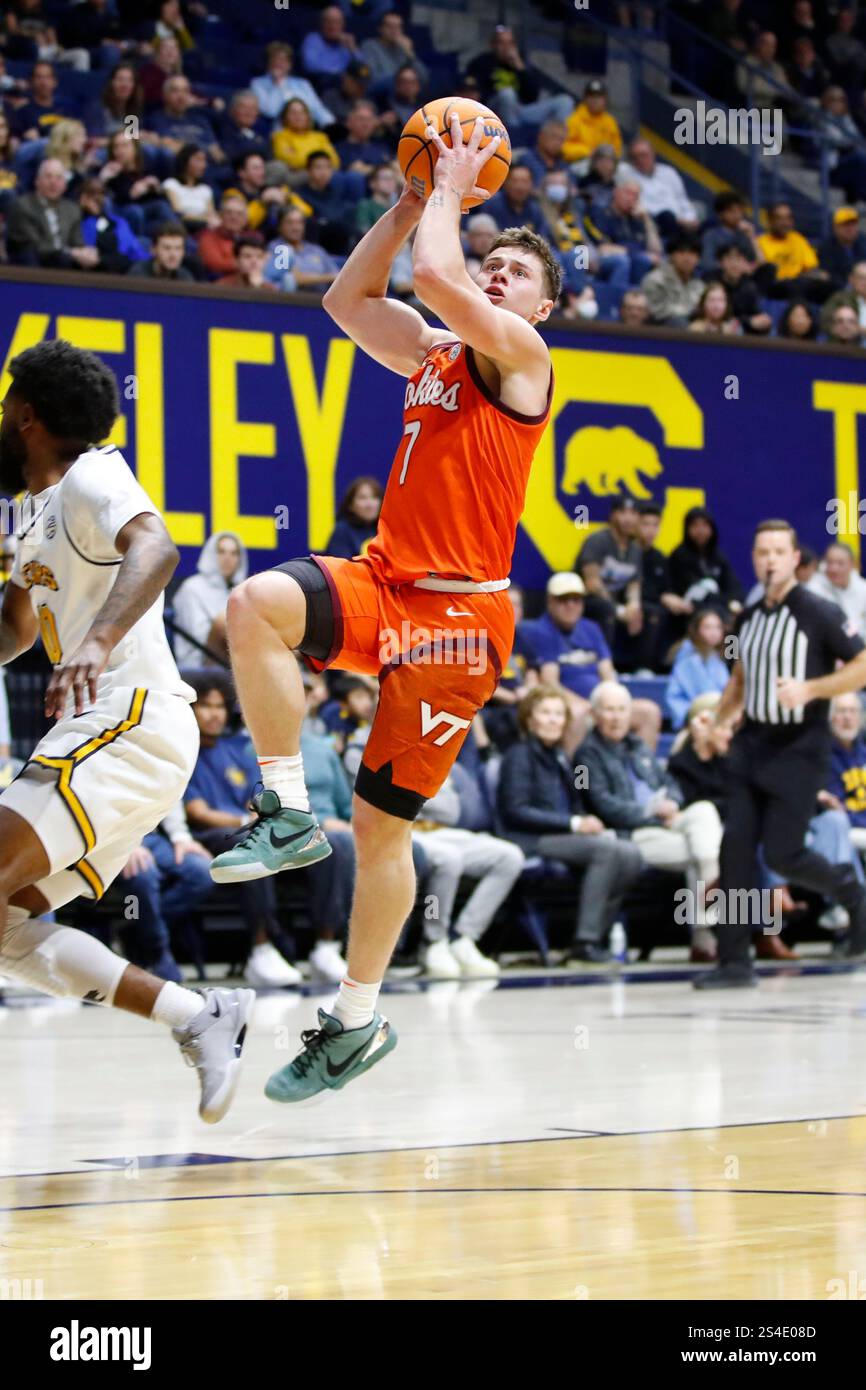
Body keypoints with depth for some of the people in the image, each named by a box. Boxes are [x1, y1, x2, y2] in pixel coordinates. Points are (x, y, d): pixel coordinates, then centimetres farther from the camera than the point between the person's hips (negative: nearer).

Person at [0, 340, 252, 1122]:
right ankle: (203, 1020, 4)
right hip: (105, 731, 10)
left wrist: (98, 641, -47)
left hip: (132, 721, -10)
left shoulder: (91, 479, -8)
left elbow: (154, 549, -31)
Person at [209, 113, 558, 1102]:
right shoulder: (433, 352, 17)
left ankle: (358, 1020, 15)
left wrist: (453, 188, -1)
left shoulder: (520, 356, -5)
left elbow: (433, 277, -18)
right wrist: (415, 202, 15)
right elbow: (347, 299, 21)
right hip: (386, 583, 6)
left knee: (382, 824, 0)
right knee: (258, 604, -28)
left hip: (456, 611, -6)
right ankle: (288, 814, -17)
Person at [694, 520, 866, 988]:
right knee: (735, 849, -3)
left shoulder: (819, 613, -9)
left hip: (798, 750, -6)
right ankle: (734, 961, 1)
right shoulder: (747, 617, 10)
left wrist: (809, 689, -23)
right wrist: (718, 722, 11)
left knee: (782, 854, -8)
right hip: (751, 745, 6)